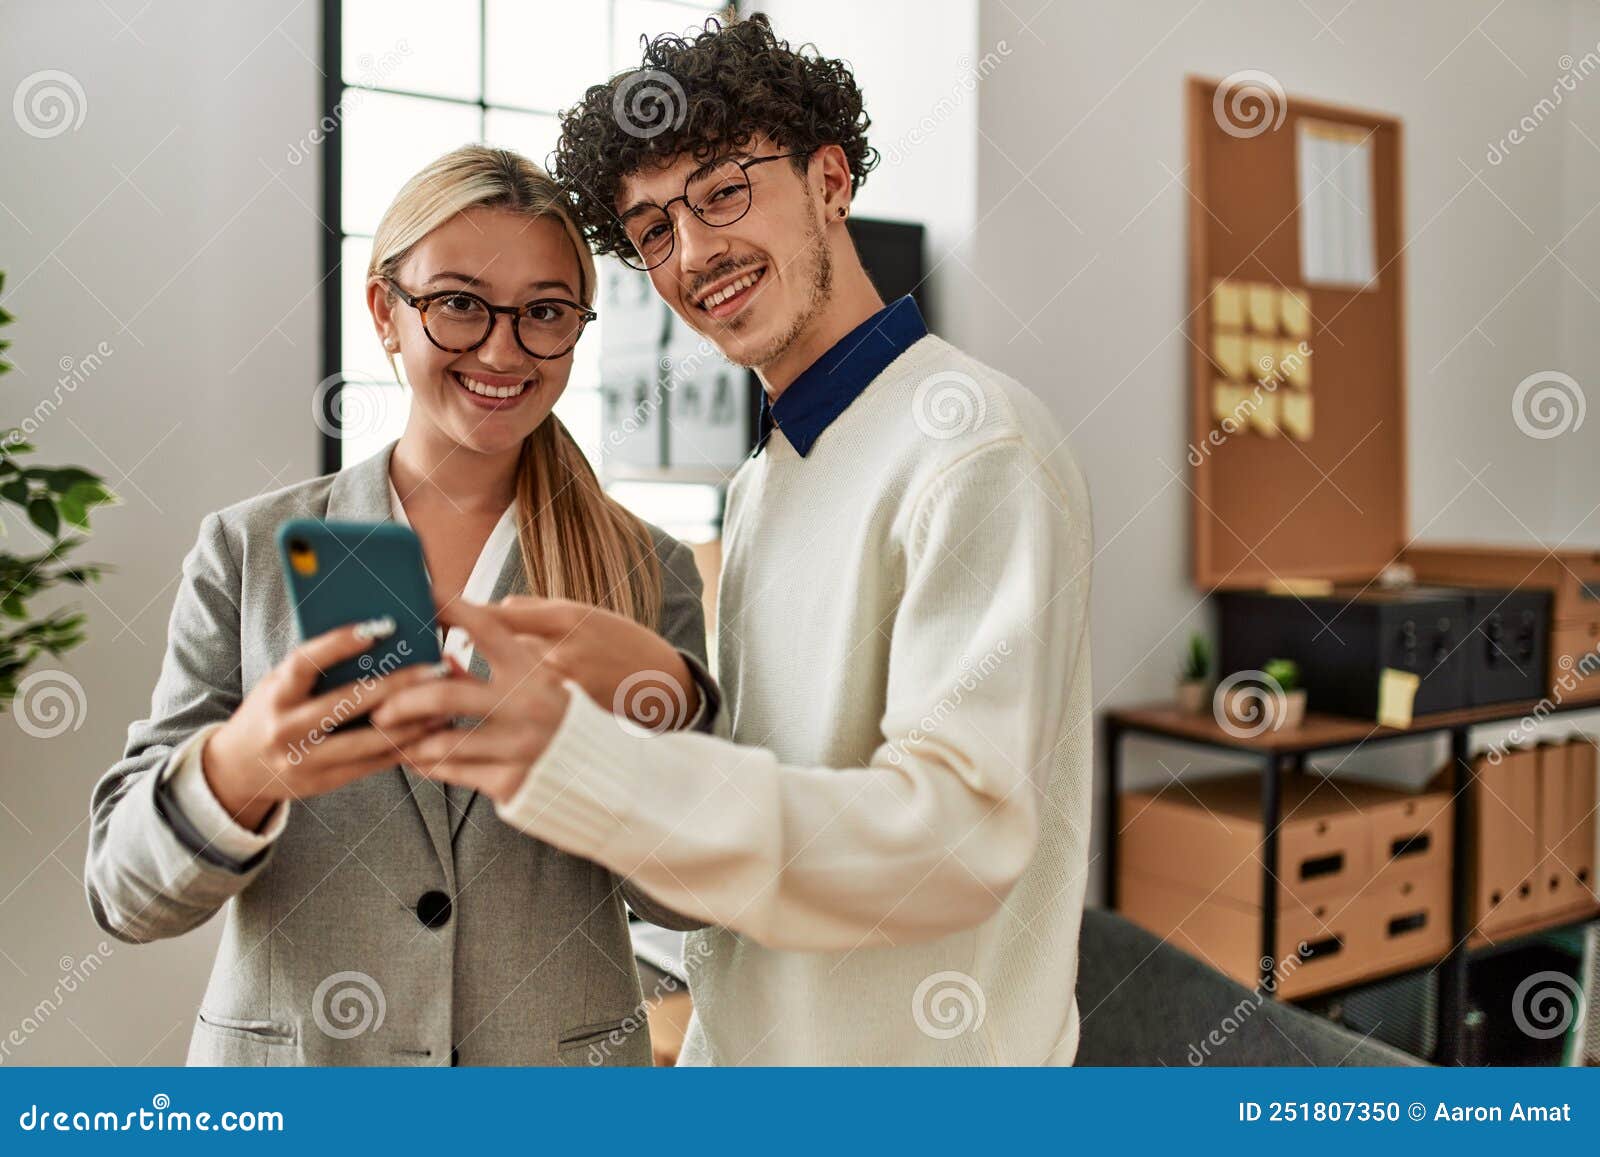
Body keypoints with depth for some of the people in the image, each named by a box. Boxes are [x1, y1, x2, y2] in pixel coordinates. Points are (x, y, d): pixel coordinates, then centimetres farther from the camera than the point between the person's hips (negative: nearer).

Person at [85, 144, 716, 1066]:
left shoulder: (651, 572, -5)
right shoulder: (250, 549, -6)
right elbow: (127, 893, -8)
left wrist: (658, 695, -27)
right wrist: (237, 772, -28)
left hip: (563, 1055, 1)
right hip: (288, 1048, 0)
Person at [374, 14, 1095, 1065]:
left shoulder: (977, 444, -20)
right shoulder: (766, 475, 8)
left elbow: (958, 838, -29)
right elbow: (761, 773, 9)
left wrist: (567, 756, -36)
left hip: (907, 1057, -7)